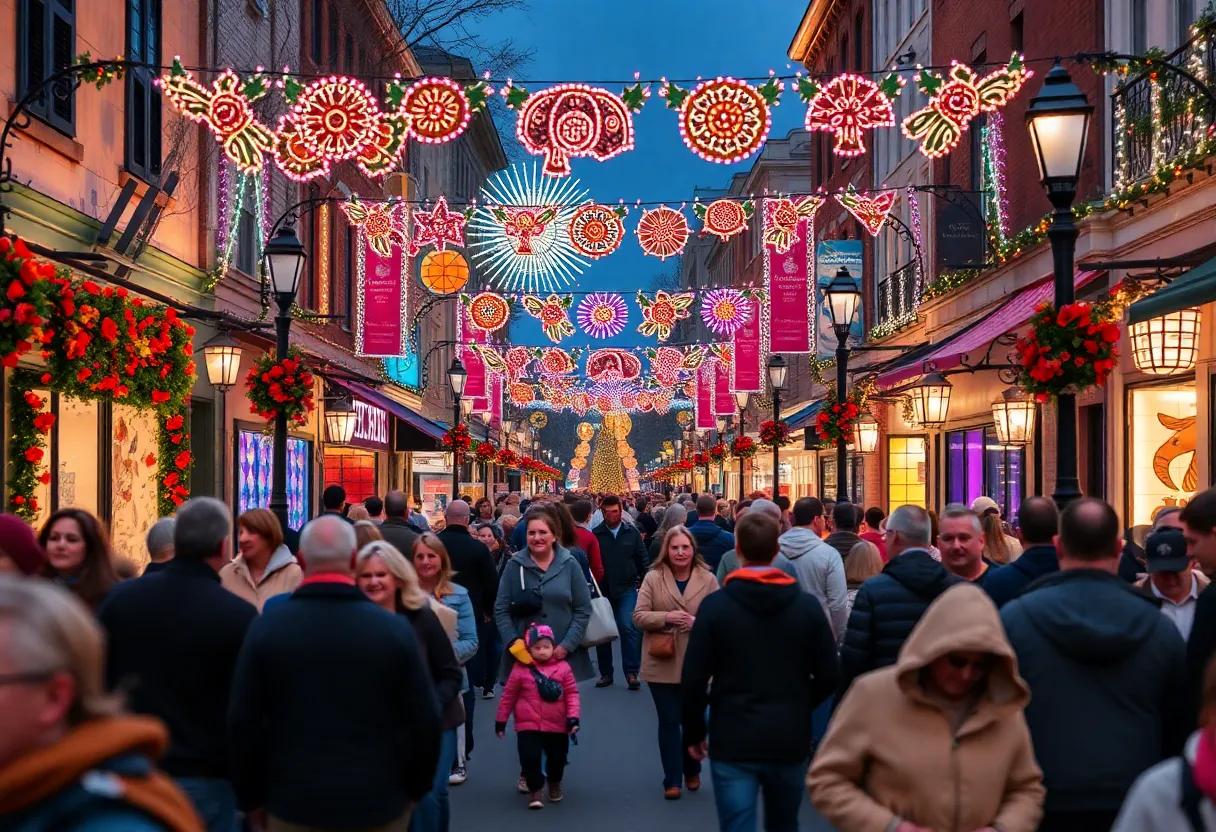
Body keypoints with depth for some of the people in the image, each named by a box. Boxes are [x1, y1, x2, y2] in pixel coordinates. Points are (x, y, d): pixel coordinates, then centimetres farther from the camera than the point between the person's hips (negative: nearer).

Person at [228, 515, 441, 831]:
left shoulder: (266, 628, -6)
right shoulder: (395, 629, -8)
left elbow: (242, 723, -5)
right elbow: (426, 723, -6)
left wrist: (252, 797, 7)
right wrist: (414, 790, 8)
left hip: (294, 805, 0)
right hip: (378, 805, 0)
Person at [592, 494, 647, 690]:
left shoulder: (632, 533, 2)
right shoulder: (596, 534, -3)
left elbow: (642, 561, 6)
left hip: (627, 589, -1)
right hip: (603, 590, 1)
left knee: (628, 627, -12)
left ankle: (632, 673, -6)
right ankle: (606, 673, 20)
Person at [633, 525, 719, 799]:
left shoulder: (708, 579, 0)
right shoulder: (652, 577, -2)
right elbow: (639, 616, -5)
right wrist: (667, 617, -20)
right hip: (661, 664, -1)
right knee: (668, 721, 5)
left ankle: (692, 771, 33)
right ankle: (672, 780, 14)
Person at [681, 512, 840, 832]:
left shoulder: (715, 605, -8)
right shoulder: (807, 605, -2)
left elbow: (694, 678, -9)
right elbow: (829, 675, -1)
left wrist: (694, 731, 5)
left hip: (733, 741, -3)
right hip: (790, 740, 3)